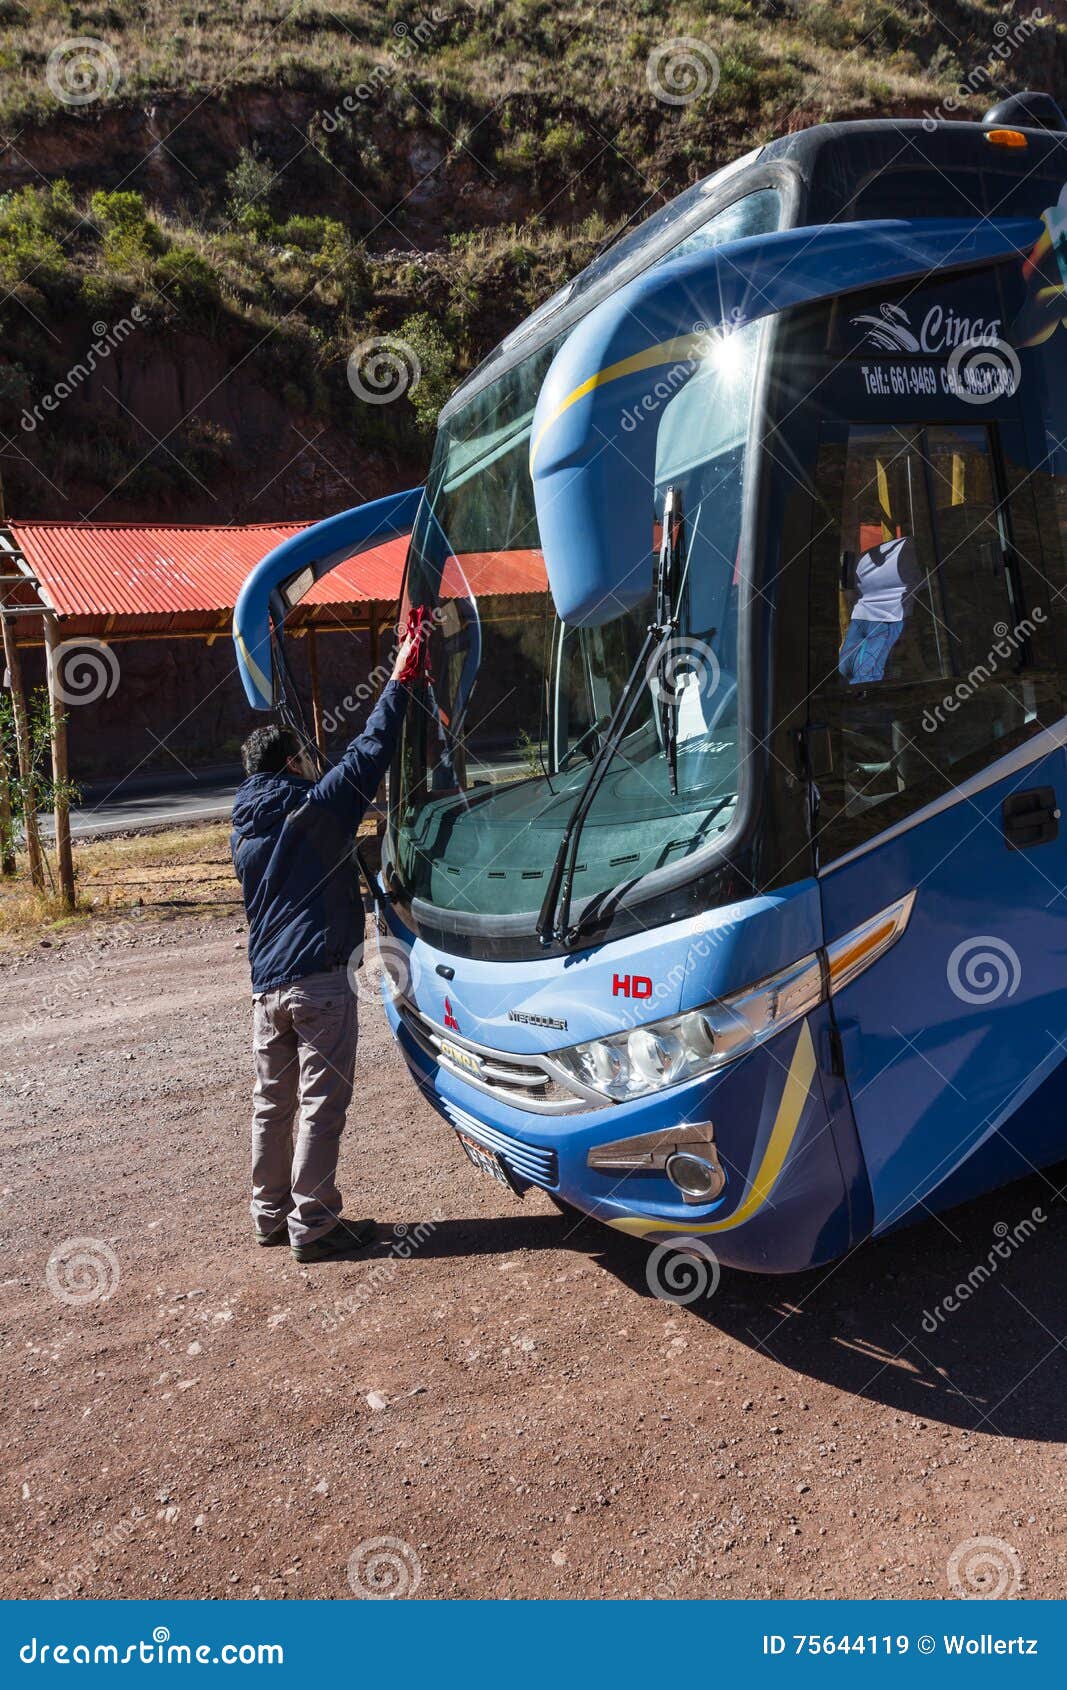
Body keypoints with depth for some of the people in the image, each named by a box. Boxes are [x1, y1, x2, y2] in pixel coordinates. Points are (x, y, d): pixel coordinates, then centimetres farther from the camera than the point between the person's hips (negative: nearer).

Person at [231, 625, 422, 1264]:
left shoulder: (245, 832, 15)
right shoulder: (313, 808, -5)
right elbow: (370, 751, -6)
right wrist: (400, 680, 0)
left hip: (267, 987, 8)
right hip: (319, 978, -7)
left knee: (273, 1104, 15)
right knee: (322, 1105, -2)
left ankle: (271, 1214, 25)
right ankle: (312, 1225, 2)